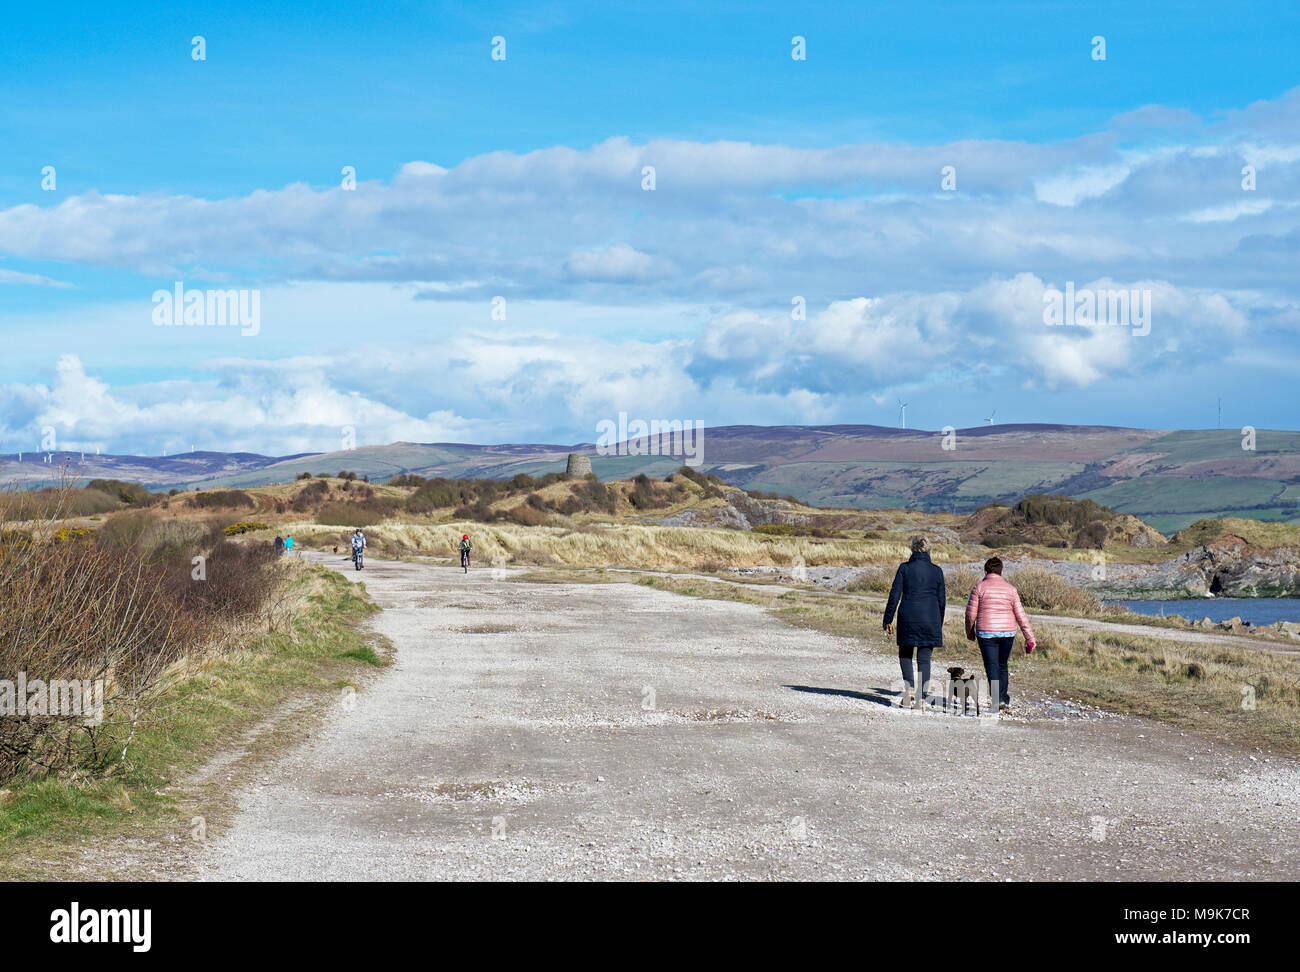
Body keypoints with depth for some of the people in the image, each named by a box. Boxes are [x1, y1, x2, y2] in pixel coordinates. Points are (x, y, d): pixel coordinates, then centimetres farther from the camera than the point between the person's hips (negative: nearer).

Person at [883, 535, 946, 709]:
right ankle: (922, 697, 1)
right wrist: (938, 625, 17)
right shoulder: (936, 571, 4)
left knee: (905, 654, 15)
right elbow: (942, 601, 8)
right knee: (924, 658, 7)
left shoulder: (904, 568, -2)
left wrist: (888, 620, 3)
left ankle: (909, 686, -6)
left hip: (908, 618, -1)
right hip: (930, 620, 1)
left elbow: (894, 595, -4)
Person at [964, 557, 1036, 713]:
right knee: (1003, 665, 17)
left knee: (992, 666, 0)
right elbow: (1020, 615, 3)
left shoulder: (979, 588, -4)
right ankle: (1005, 700, 19)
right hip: (1008, 632, 3)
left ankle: (998, 699, -15)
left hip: (986, 632, -3)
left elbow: (971, 613, -2)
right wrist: (1030, 638, 7)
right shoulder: (1010, 589, 3)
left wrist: (970, 632, 15)